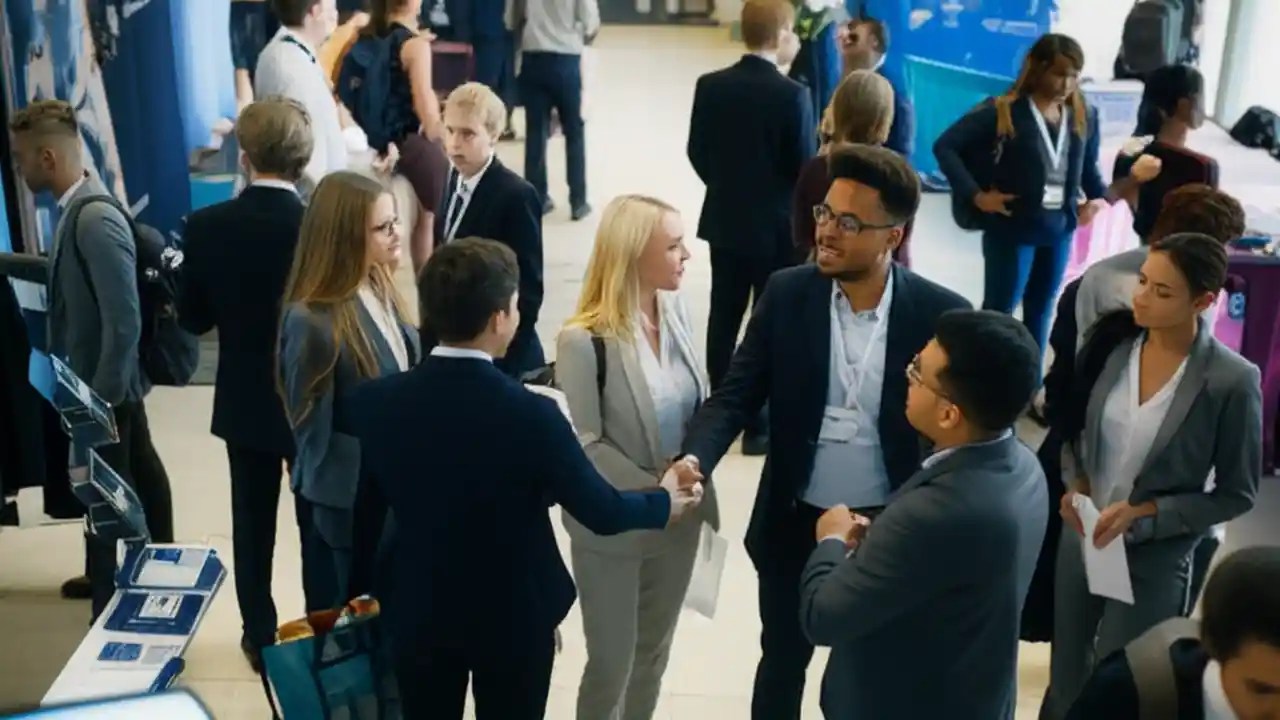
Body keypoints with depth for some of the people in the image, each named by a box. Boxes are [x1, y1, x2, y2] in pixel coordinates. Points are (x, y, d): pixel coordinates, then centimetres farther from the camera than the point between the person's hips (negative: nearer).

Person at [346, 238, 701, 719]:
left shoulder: (375, 402, -15)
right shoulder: (531, 415, -26)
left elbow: (378, 494, 2)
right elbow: (601, 512, -15)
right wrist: (665, 503, 6)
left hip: (418, 609, 3)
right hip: (514, 615, -3)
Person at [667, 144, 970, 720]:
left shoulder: (939, 314, -13)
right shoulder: (786, 294, -9)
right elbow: (736, 394, -8)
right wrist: (695, 458, -27)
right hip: (795, 523, 1)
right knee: (782, 659, 20)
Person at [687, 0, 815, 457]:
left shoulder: (709, 86, -4)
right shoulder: (792, 94, -18)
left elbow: (697, 152, 4)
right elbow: (806, 166, -14)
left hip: (724, 221, 5)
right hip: (777, 226, -5)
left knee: (724, 318, 15)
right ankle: (760, 425, 10)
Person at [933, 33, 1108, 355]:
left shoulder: (1084, 117, 3)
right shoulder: (1004, 112, -13)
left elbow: (1089, 166, 18)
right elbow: (945, 146, -13)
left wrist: (1098, 197, 1)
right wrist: (976, 195, -15)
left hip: (1060, 227, 5)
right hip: (1013, 225, -5)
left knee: (1041, 310, 15)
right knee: (999, 310, 3)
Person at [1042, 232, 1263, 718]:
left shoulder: (1232, 381, -20)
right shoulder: (1111, 342, -9)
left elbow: (1236, 495, -11)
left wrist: (1144, 512, -20)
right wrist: (1075, 483, -11)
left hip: (1154, 559, -4)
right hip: (1081, 538, 4)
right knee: (1064, 681, 21)